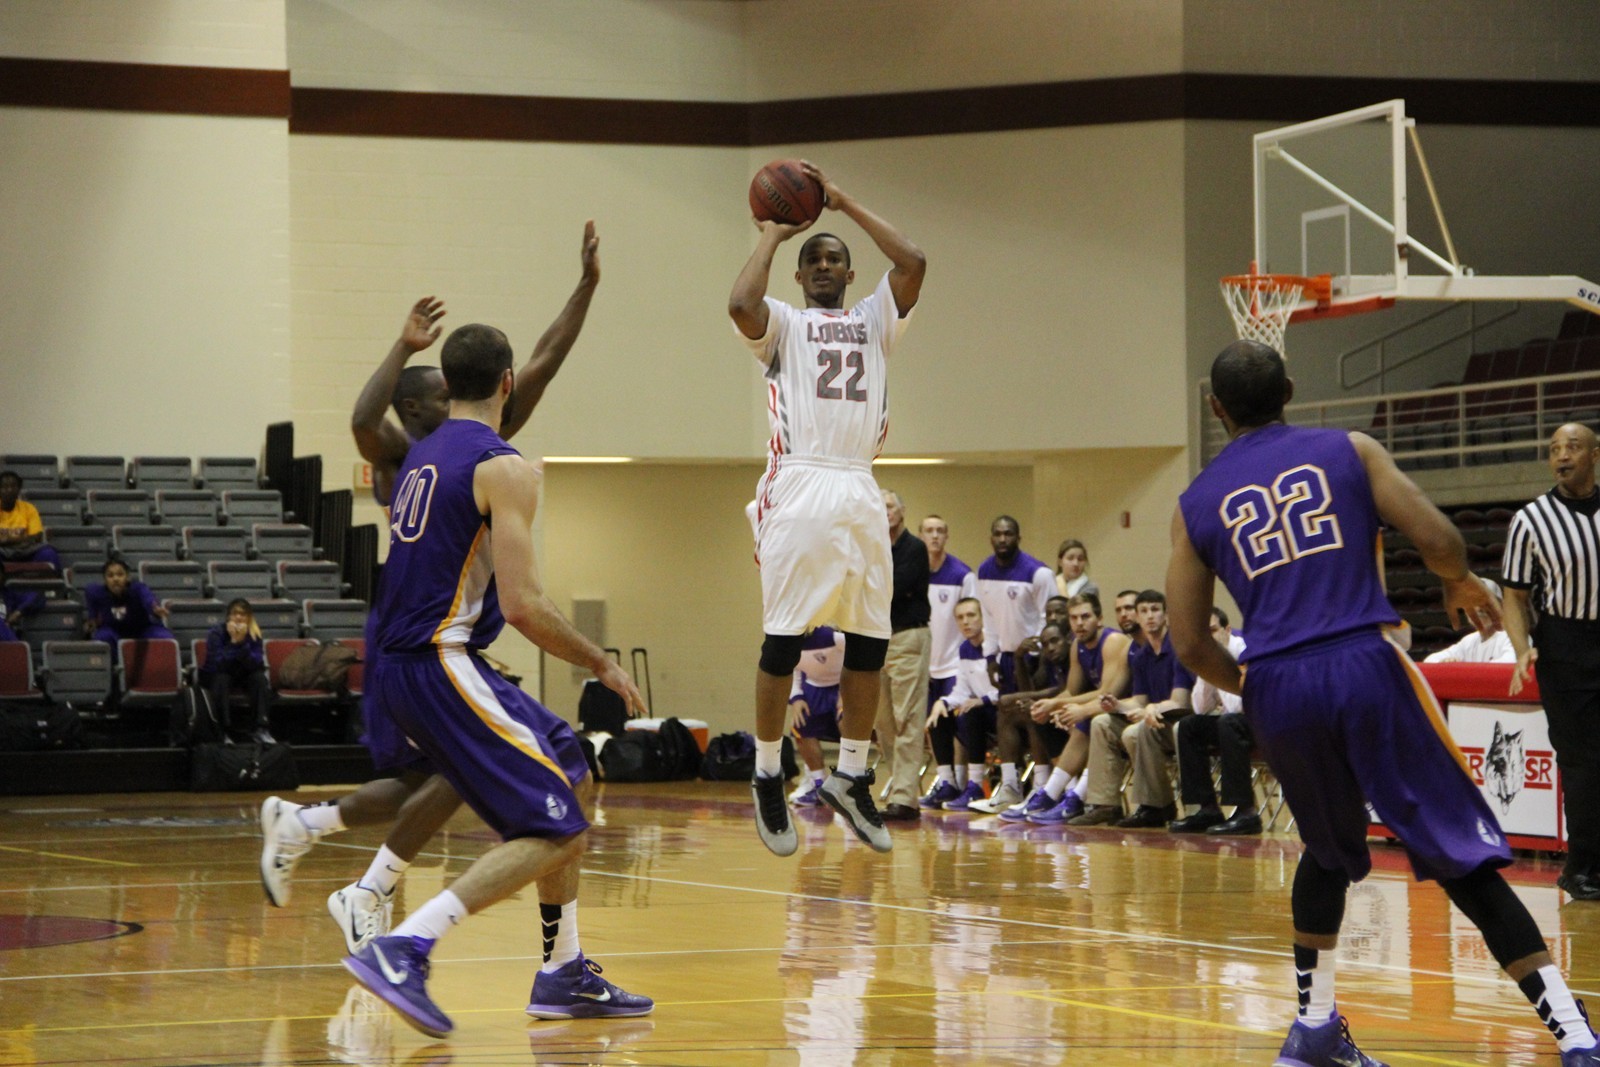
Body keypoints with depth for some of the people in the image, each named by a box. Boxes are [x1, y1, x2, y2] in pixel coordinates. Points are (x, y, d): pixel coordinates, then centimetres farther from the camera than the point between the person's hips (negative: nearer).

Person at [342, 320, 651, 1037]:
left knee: (574, 780, 19)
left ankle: (565, 974, 20)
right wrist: (602, 665, -5)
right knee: (555, 829, -10)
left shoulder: (419, 458, 16)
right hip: (441, 664, -9)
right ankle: (404, 951, -24)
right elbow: (523, 605, -18)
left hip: (400, 663, 9)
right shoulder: (504, 468, -11)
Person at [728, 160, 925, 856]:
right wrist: (772, 235, 0)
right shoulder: (782, 323, 9)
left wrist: (846, 203, 5)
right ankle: (767, 779, 5)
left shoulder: (874, 320, 18)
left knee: (870, 640, 5)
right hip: (800, 487, -4)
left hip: (860, 492, 4)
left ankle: (851, 777, 16)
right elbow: (740, 304, -14)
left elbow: (913, 263, 1)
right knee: (783, 640, -4)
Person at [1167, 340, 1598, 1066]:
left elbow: (1190, 643, 11)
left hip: (1277, 687, 2)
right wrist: (1460, 585, 20)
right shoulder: (1348, 451, 8)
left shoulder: (1196, 503, 13)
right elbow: (1436, 537, -2)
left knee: (1329, 850, 28)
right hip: (1365, 665, -2)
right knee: (1461, 856, 0)